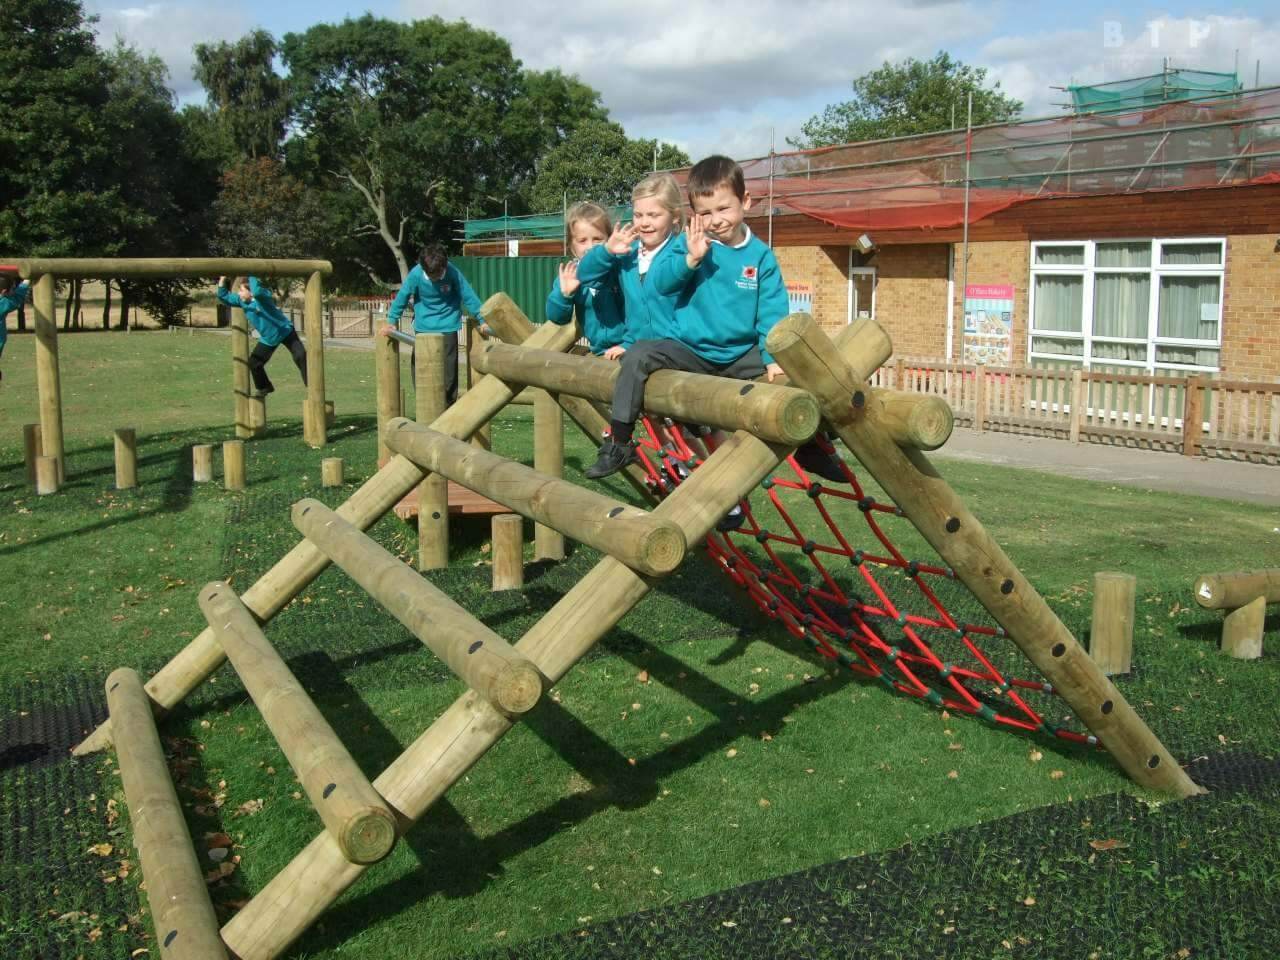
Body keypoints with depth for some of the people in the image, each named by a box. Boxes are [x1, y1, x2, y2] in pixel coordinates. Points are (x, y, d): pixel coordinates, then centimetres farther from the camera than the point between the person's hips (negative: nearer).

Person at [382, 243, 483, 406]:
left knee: (448, 368, -3)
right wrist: (392, 321, 0)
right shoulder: (416, 274, -16)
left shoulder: (453, 273, -17)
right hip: (423, 327, 1)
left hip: (448, 326, -1)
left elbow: (469, 297, -9)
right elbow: (402, 297, -3)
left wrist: (482, 320, -9)